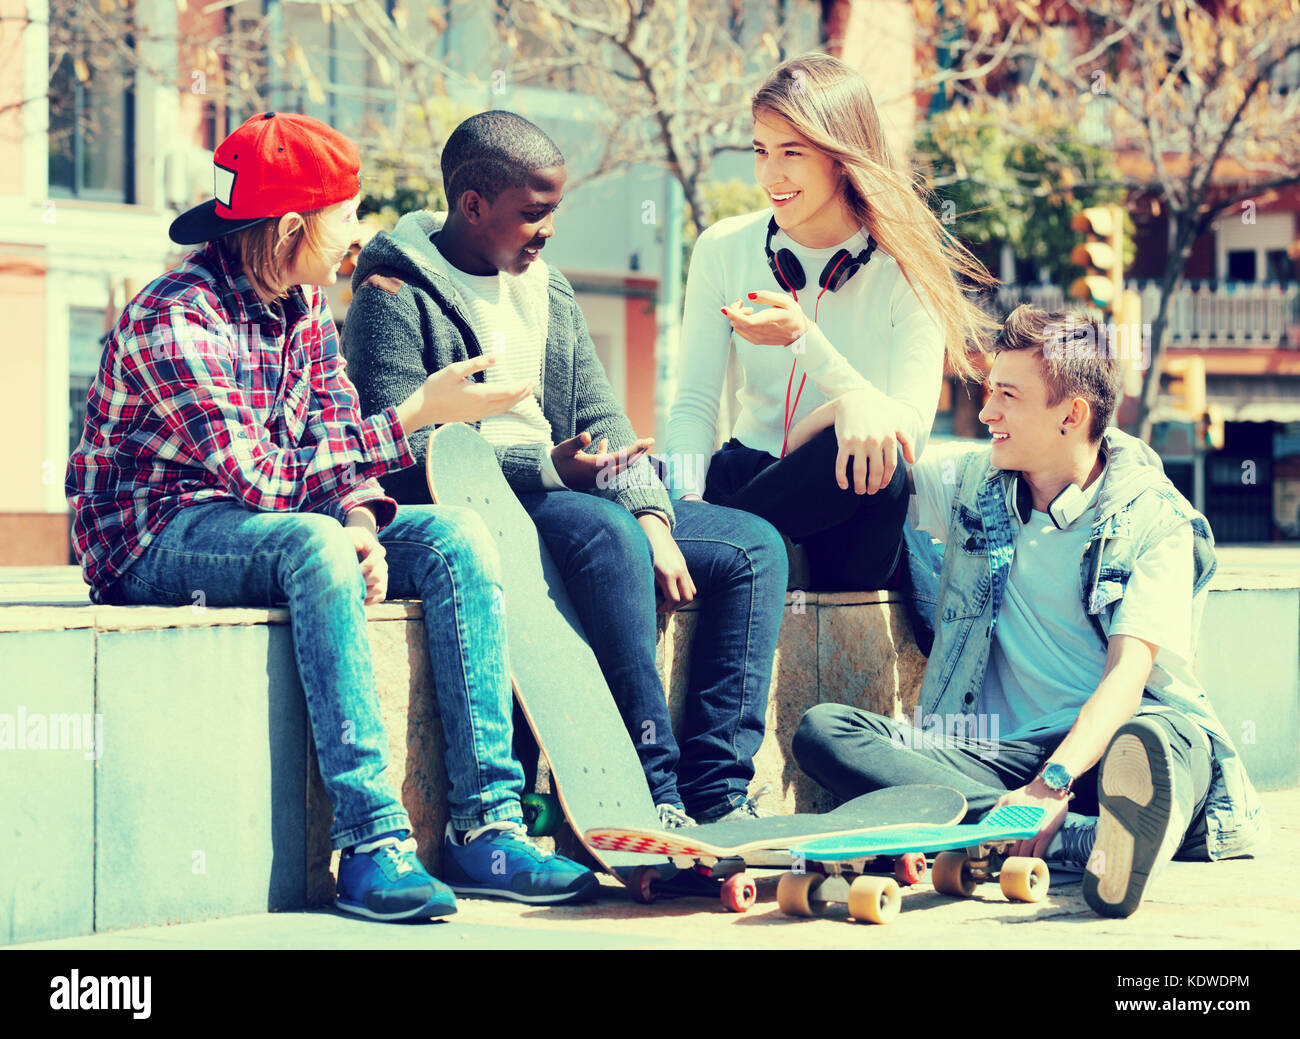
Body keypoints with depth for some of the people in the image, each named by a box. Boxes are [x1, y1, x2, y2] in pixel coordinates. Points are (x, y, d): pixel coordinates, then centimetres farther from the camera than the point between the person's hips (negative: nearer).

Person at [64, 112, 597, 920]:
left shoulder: (304, 303, 6)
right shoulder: (176, 322, -22)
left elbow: (332, 440, 4)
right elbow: (265, 480, -28)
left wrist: (362, 523, -19)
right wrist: (416, 416, -27)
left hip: (269, 525, 8)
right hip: (156, 541, -8)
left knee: (456, 537, -14)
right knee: (313, 543, -38)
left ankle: (486, 826, -20)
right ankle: (372, 839, -37)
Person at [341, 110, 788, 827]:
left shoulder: (546, 288, 20)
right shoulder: (395, 295, -5)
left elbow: (601, 419, 15)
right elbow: (405, 453, -16)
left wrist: (652, 517, -4)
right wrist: (547, 466, -23)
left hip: (561, 495, 8)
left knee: (754, 547, -6)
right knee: (604, 531, -37)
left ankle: (717, 795, -16)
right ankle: (654, 798, -38)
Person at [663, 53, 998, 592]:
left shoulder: (908, 271, -8)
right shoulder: (724, 248, 2)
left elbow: (910, 435, -17)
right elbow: (694, 402, -1)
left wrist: (804, 341, -29)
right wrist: (685, 502, -21)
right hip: (748, 474, 0)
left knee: (867, 446, -39)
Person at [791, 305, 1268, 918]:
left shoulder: (1156, 518, 2)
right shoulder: (969, 482, 16)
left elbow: (1128, 674, -12)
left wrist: (1052, 785, -29)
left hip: (1097, 750, -3)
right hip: (992, 753, 4)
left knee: (1167, 732, -37)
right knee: (821, 730, -25)